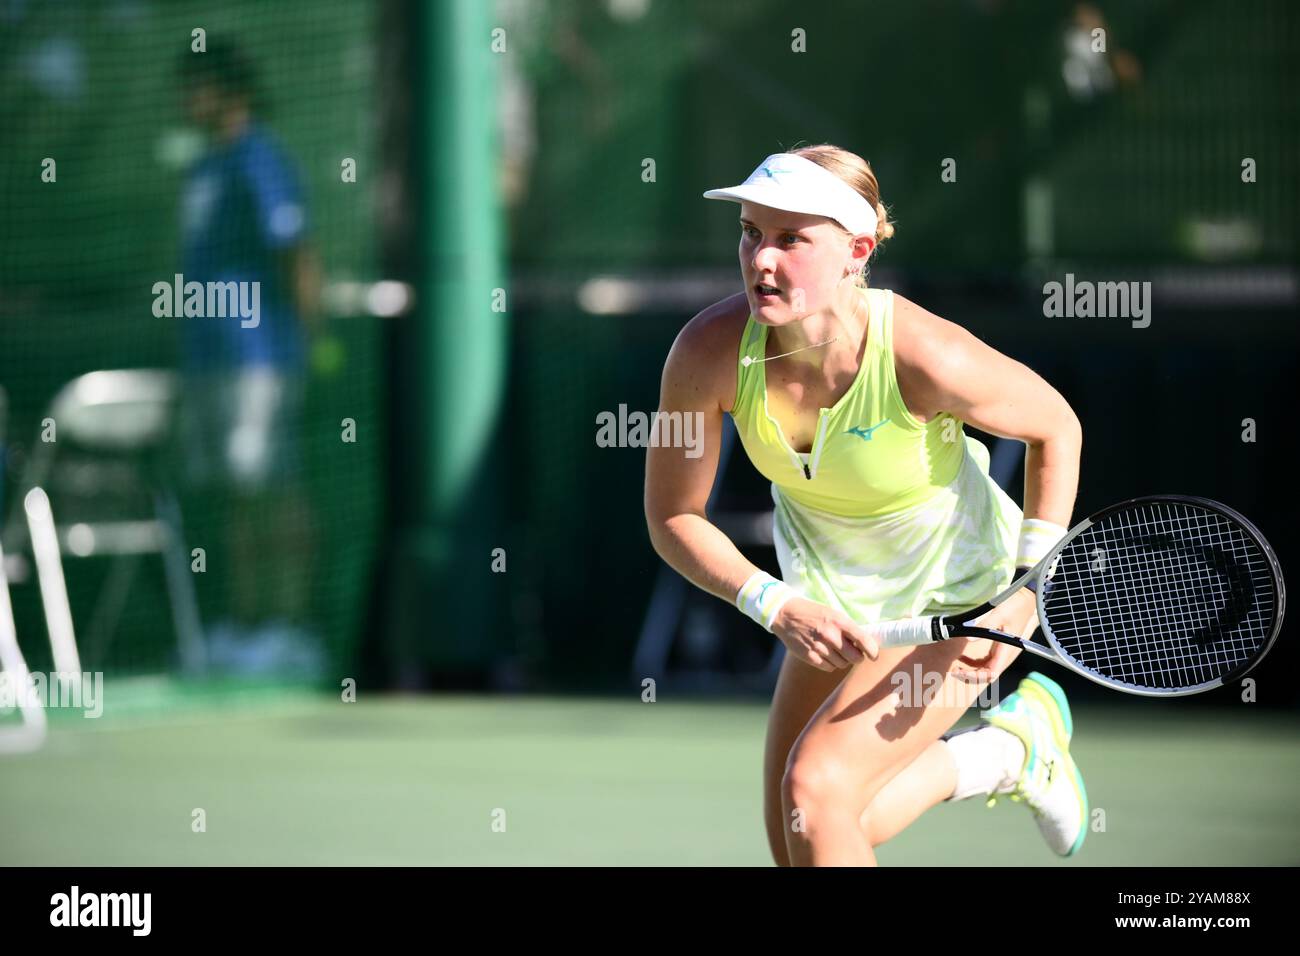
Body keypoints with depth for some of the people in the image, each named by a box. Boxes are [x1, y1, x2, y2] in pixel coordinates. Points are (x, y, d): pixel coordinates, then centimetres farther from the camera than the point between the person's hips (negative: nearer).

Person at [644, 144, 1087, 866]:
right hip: (831, 596, 5)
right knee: (796, 848, 8)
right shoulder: (709, 351, -24)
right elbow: (672, 517, -11)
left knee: (815, 792, -20)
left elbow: (1053, 429, -13)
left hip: (956, 593, -5)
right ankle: (1006, 749, 29)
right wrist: (777, 608, -24)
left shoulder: (923, 357, -32)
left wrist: (1032, 591, -19)